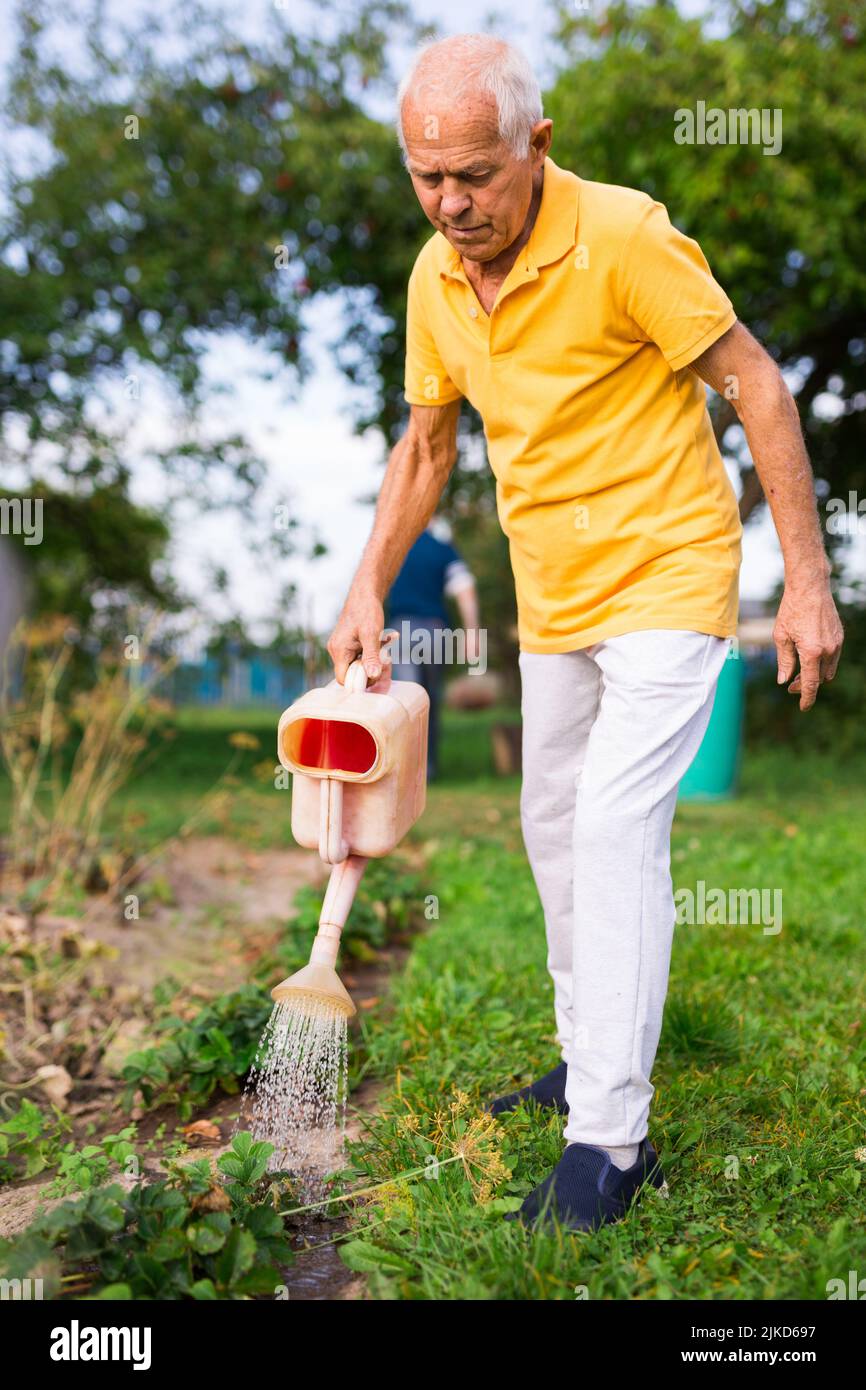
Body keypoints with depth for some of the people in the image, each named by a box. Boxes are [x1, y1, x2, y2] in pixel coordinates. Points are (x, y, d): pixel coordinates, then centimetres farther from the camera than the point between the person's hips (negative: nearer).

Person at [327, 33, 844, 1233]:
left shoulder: (624, 237, -17)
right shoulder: (435, 276, 2)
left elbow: (757, 387, -13)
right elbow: (426, 444, 13)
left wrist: (808, 580, -16)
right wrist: (370, 589, 6)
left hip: (666, 577, -7)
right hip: (553, 595, 7)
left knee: (615, 829, -16)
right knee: (553, 828, 13)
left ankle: (611, 1142, -4)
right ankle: (589, 1063, 32)